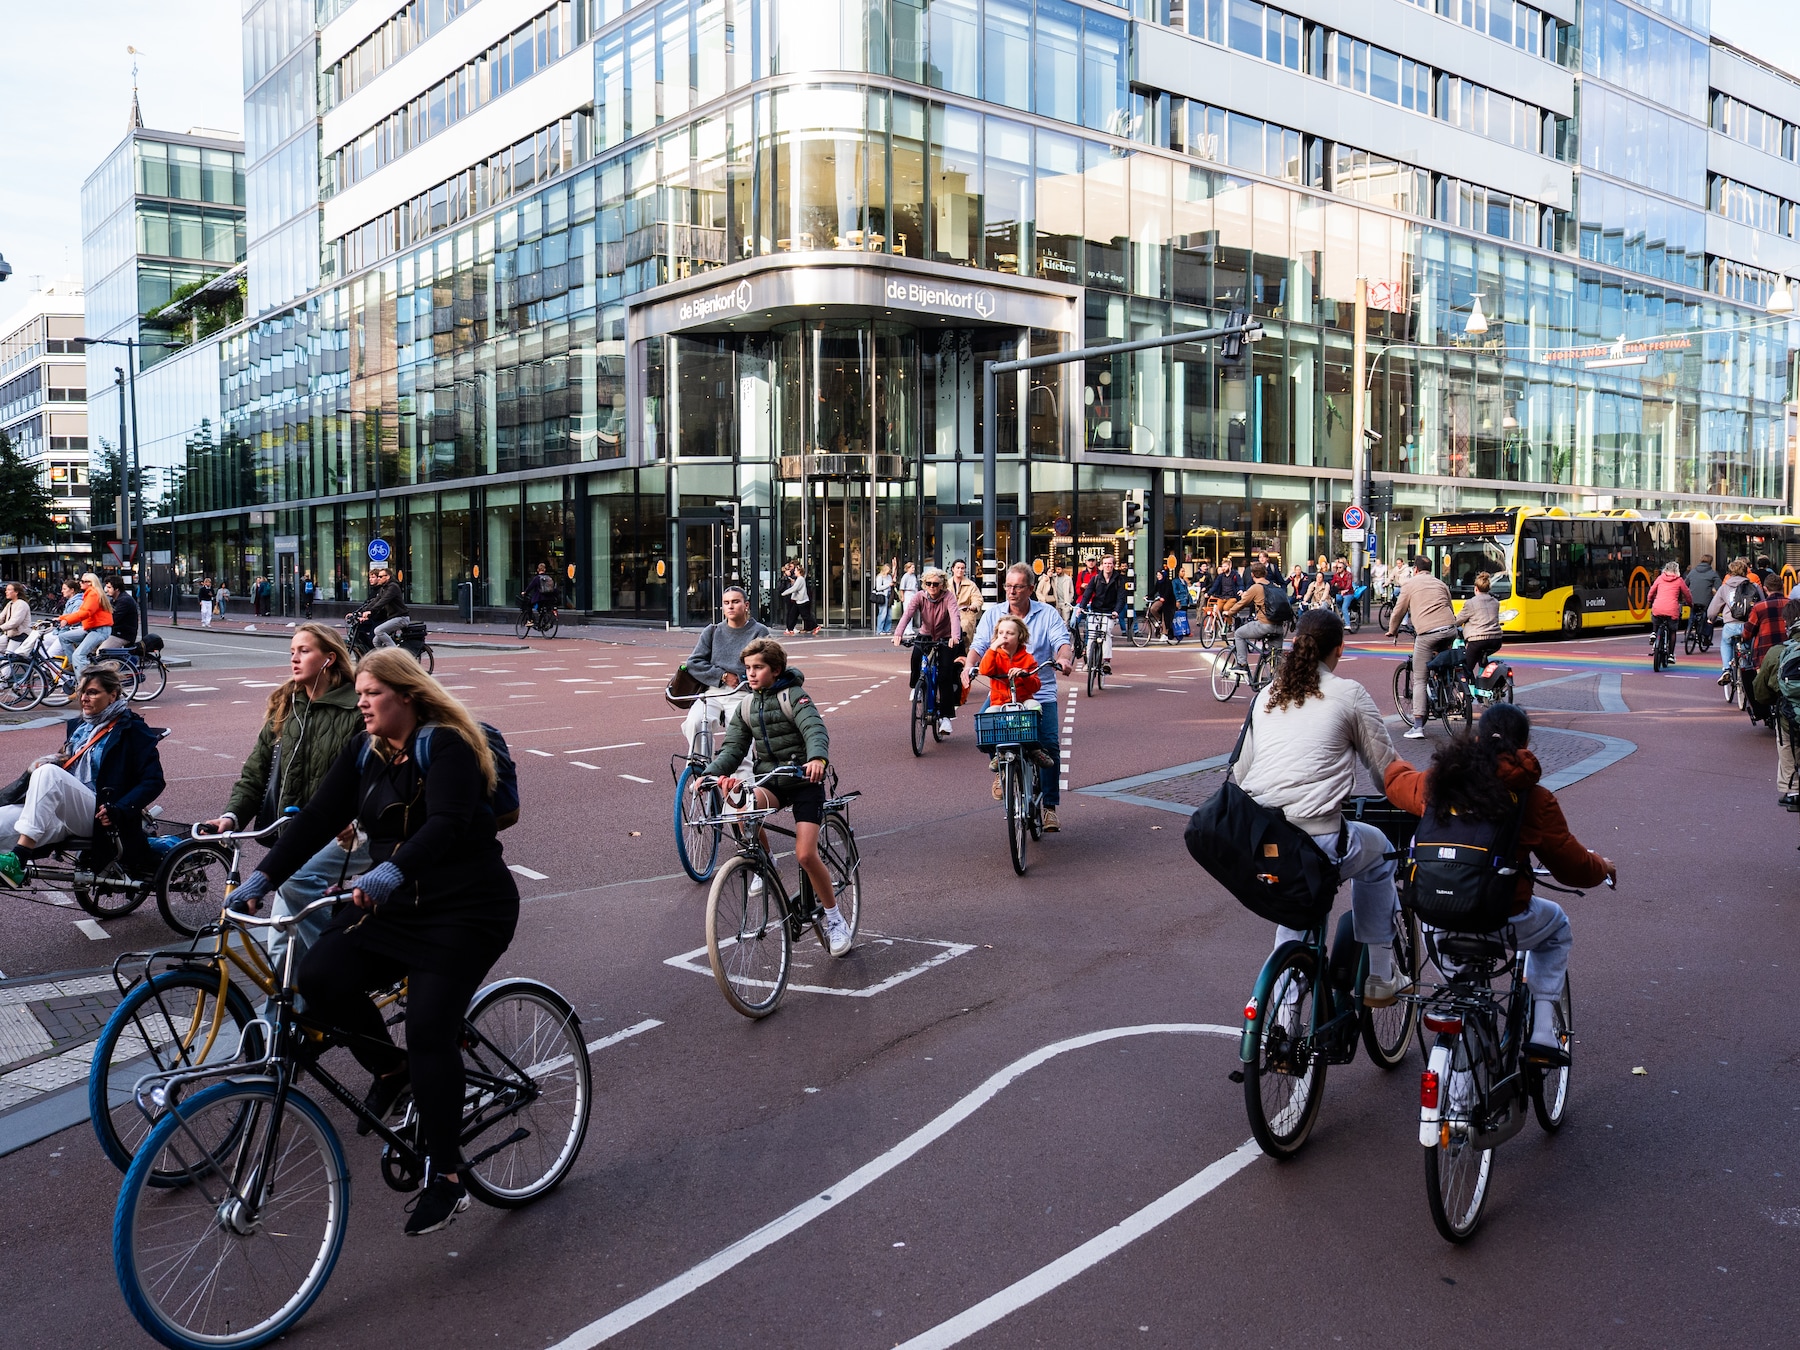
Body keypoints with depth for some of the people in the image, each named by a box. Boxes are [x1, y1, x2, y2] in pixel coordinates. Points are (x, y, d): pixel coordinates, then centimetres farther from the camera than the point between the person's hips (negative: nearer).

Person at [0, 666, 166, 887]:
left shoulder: (132, 730, 2)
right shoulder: (77, 726, 23)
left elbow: (154, 781, -5)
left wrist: (120, 809, -19)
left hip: (98, 817, -7)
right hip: (68, 815, 7)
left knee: (49, 773, -30)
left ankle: (18, 860, -40)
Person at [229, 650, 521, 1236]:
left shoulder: (447, 747, -15)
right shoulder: (363, 752, 7)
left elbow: (447, 825, -30)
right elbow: (318, 818, 1)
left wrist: (391, 872, -46)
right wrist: (263, 877, -11)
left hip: (466, 912, -7)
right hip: (391, 903, 7)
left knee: (429, 1029, -14)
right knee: (321, 977, -16)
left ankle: (445, 1177, 2)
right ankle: (391, 1068, 11)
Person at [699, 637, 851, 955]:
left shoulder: (794, 696, -10)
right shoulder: (747, 706, 9)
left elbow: (815, 729, -26)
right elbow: (733, 747, 5)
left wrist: (818, 758, -48)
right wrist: (710, 773, -14)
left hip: (805, 782, -4)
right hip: (771, 782, 4)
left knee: (805, 854, -15)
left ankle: (835, 919, 6)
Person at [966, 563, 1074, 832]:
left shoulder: (1048, 614, 5)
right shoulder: (992, 614, 9)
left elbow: (1062, 642, -6)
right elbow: (979, 645, 1)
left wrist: (1064, 658, -29)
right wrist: (970, 666, -19)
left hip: (1041, 693, -1)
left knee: (1050, 745, -11)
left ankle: (1049, 805, 0)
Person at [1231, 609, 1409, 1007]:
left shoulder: (1267, 694, 16)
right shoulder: (1348, 694, 2)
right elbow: (1387, 769, 7)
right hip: (1317, 845, -5)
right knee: (1378, 853, 28)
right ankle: (1379, 980, 33)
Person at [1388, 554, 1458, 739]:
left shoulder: (1410, 583, 11)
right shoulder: (1441, 584, 24)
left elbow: (1399, 610, 14)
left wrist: (1392, 631, 30)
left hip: (1427, 633, -5)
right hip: (1450, 630, 5)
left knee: (1419, 680, -1)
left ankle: (1417, 727, -6)